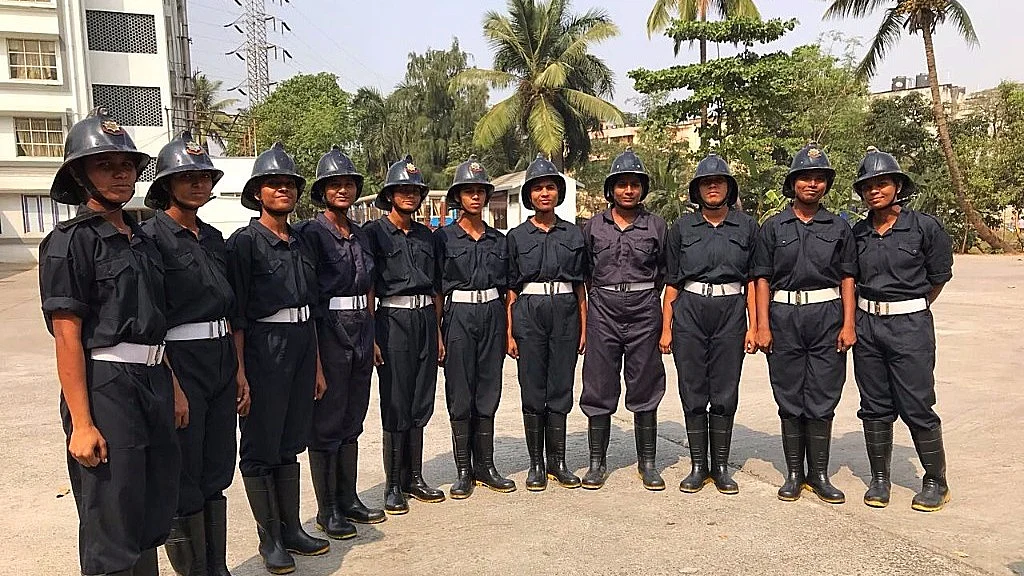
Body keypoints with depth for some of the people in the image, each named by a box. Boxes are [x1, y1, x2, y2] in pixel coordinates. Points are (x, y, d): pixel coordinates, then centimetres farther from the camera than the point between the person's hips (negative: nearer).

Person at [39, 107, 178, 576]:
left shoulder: (141, 238, 14)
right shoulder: (70, 241, -8)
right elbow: (67, 337, -13)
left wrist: (169, 388, 10)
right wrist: (81, 423, -18)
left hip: (155, 380, 7)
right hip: (105, 385, -7)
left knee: (153, 519, 18)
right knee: (111, 533, 3)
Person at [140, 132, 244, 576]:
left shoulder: (213, 238, 13)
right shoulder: (152, 235, -9)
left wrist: (239, 373, 12)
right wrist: (172, 385, -17)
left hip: (221, 361, 7)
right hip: (179, 362, -7)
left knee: (216, 476, 14)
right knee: (184, 484, 4)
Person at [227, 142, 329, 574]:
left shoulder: (301, 244, 12)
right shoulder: (245, 242, -8)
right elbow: (236, 313, -12)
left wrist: (316, 365, 16)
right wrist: (240, 371, -16)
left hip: (301, 346, 7)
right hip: (264, 348, -7)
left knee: (290, 442, 14)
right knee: (261, 446, 5)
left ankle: (292, 529, 26)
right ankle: (269, 538, 17)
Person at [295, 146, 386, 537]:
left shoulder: (360, 235, 13)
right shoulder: (311, 233, -8)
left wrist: (371, 337, 14)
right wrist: (313, 351, -17)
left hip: (360, 330, 7)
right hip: (329, 329, -7)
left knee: (352, 421, 14)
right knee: (327, 421, 2)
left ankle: (348, 501, 25)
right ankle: (326, 511, 13)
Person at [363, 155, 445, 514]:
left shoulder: (425, 235, 14)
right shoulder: (375, 233, -3)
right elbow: (367, 288, -6)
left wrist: (438, 332, 13)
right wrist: (372, 336, -13)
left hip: (425, 320, 5)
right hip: (393, 319, -5)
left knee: (420, 405, 10)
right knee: (396, 407, 0)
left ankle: (414, 478, 21)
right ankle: (393, 485, 10)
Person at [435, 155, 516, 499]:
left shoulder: (498, 240, 10)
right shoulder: (444, 237, 0)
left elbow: (506, 288, 12)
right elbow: (436, 289, -2)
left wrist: (509, 329, 6)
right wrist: (438, 333, -8)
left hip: (492, 315, 3)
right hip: (459, 316, -3)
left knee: (488, 393, 8)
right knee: (460, 396, 2)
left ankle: (485, 467, 19)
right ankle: (463, 471, 12)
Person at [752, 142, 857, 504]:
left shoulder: (839, 227, 9)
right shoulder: (773, 227, 7)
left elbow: (847, 279, 8)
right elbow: (763, 279, 4)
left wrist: (848, 324, -2)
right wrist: (763, 325, -4)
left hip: (827, 315, 1)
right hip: (784, 316, 0)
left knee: (822, 400, 4)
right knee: (789, 399, 6)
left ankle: (819, 474, 15)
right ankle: (794, 473, 17)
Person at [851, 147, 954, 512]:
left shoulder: (924, 227, -6)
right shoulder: (858, 232, 5)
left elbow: (939, 276, 5)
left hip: (910, 325, -4)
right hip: (867, 324, 4)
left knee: (917, 407, 0)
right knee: (875, 406, 10)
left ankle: (936, 482, 17)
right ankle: (879, 479, 22)